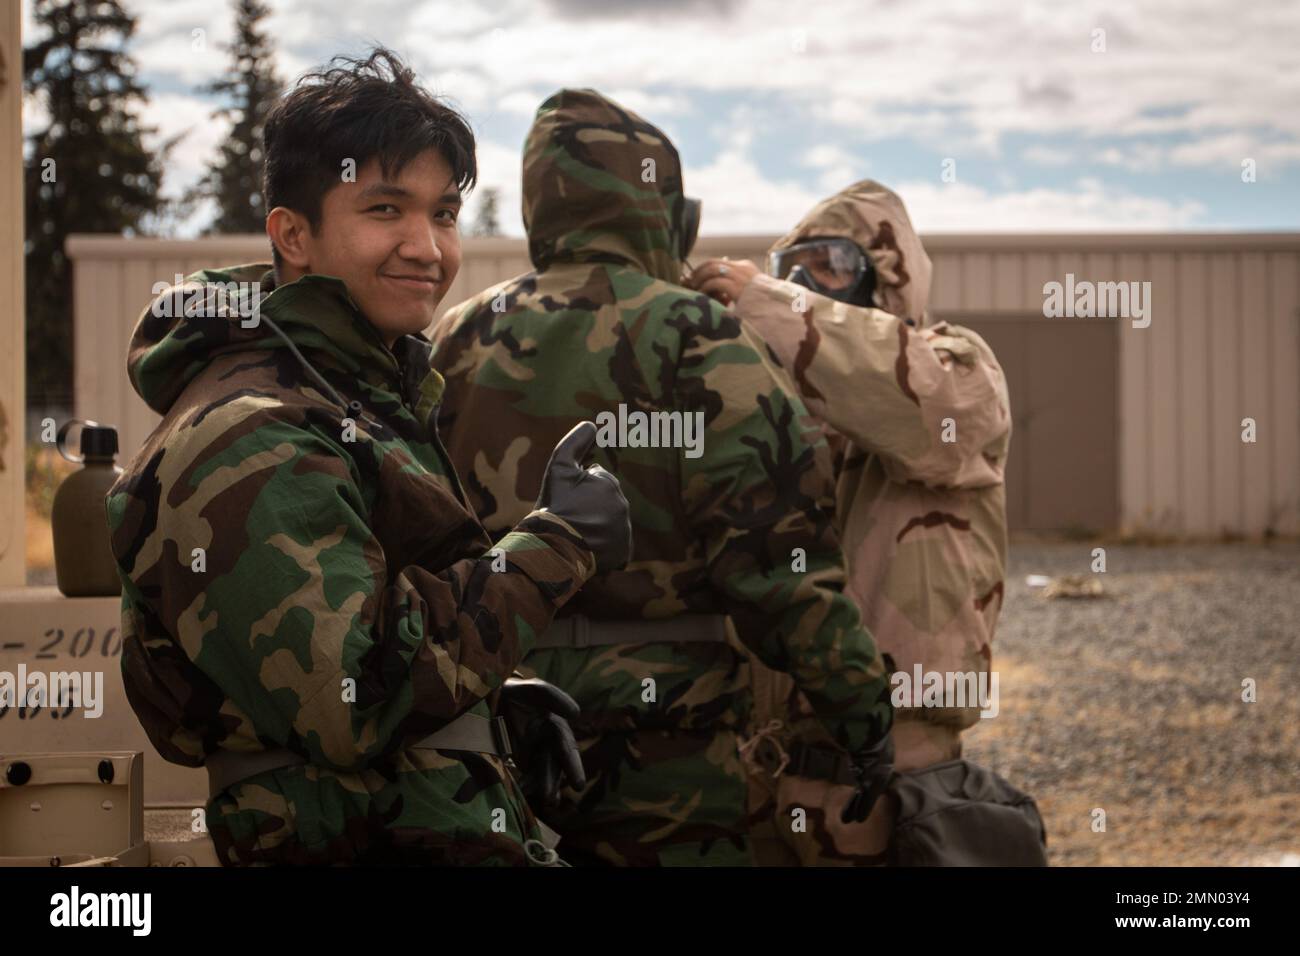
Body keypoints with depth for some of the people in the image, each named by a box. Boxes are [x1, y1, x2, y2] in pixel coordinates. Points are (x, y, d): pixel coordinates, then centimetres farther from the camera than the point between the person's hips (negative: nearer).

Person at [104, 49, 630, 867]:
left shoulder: (371, 393, 11)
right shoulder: (250, 440, -20)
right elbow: (354, 702, -27)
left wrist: (495, 694, 7)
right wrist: (555, 544, -19)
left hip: (456, 833, 9)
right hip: (354, 842, -9)